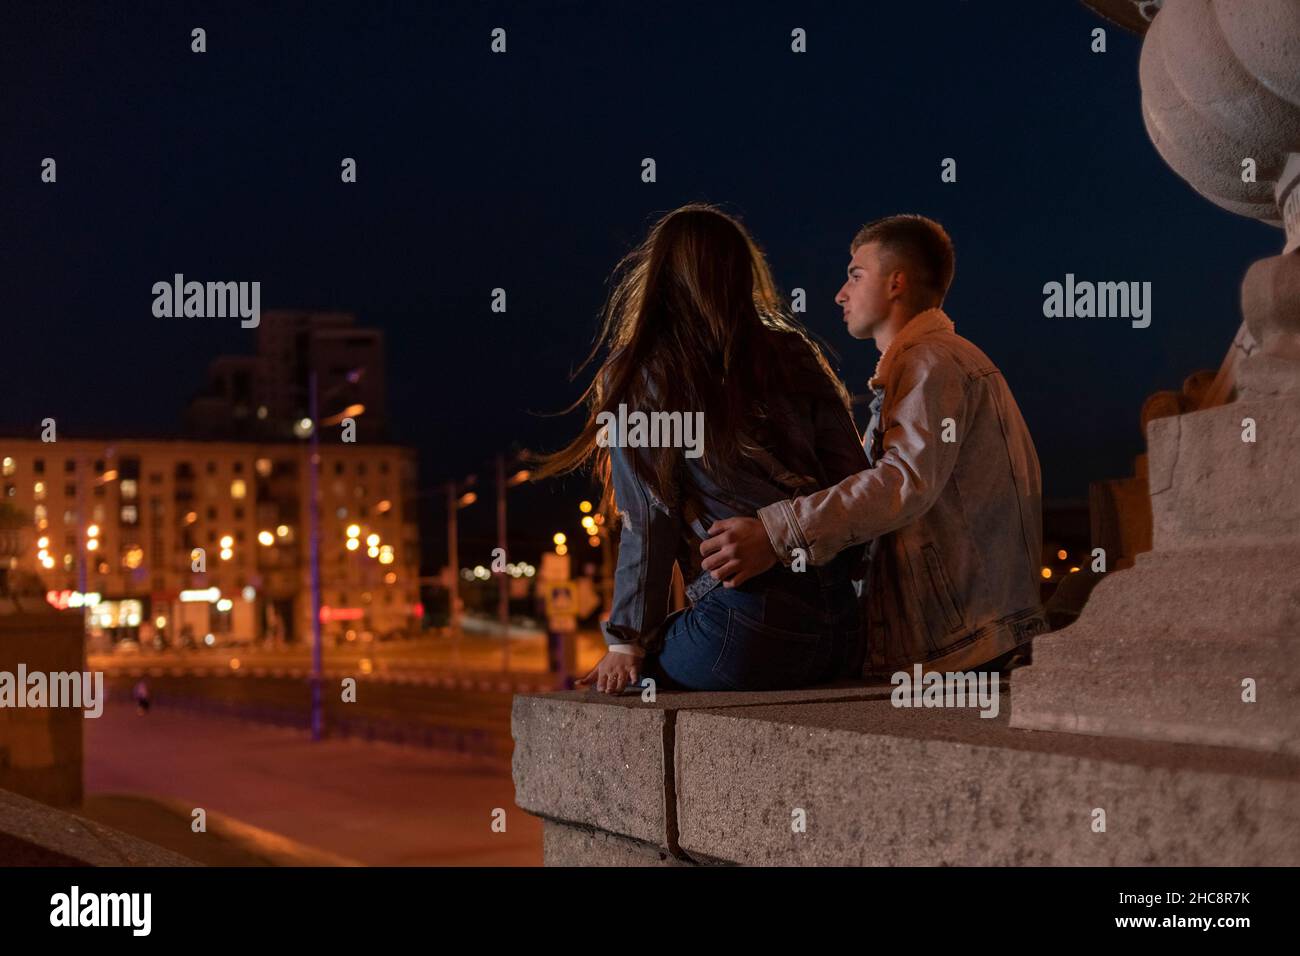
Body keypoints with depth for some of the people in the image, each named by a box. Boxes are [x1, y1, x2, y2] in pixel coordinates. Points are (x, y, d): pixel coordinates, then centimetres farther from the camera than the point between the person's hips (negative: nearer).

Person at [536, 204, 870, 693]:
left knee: (617, 687, 14)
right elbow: (856, 482, 8)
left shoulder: (638, 378, 0)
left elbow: (649, 522, -4)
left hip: (751, 625, -5)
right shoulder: (793, 354, 11)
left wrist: (627, 642, 2)